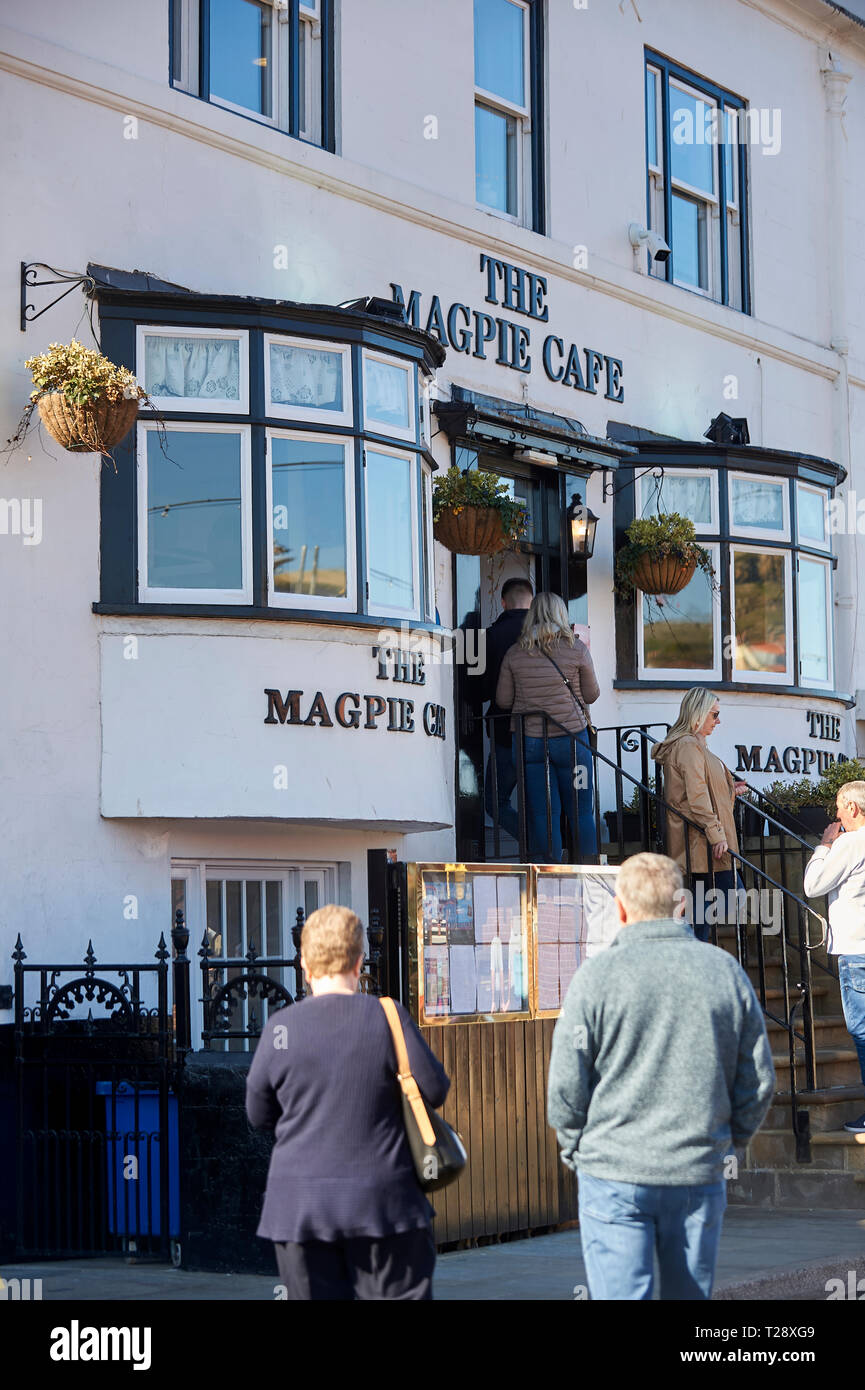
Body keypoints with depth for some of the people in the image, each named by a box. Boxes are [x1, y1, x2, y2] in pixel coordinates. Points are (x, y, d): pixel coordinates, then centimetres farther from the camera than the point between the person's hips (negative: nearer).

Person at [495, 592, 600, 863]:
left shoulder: (515, 654, 1)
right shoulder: (576, 649, -3)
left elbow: (503, 700, 6)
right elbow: (592, 695, 6)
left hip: (528, 739, 1)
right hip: (570, 736, -1)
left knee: (541, 814, 2)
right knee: (581, 812, 6)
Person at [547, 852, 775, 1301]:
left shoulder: (597, 975, -8)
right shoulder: (725, 971, 3)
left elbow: (566, 1085, -6)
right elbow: (759, 1079, 7)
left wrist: (574, 1147, 11)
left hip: (614, 1175, -3)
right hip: (700, 1175, 3)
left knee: (621, 1296, -2)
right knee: (690, 1294, 13)